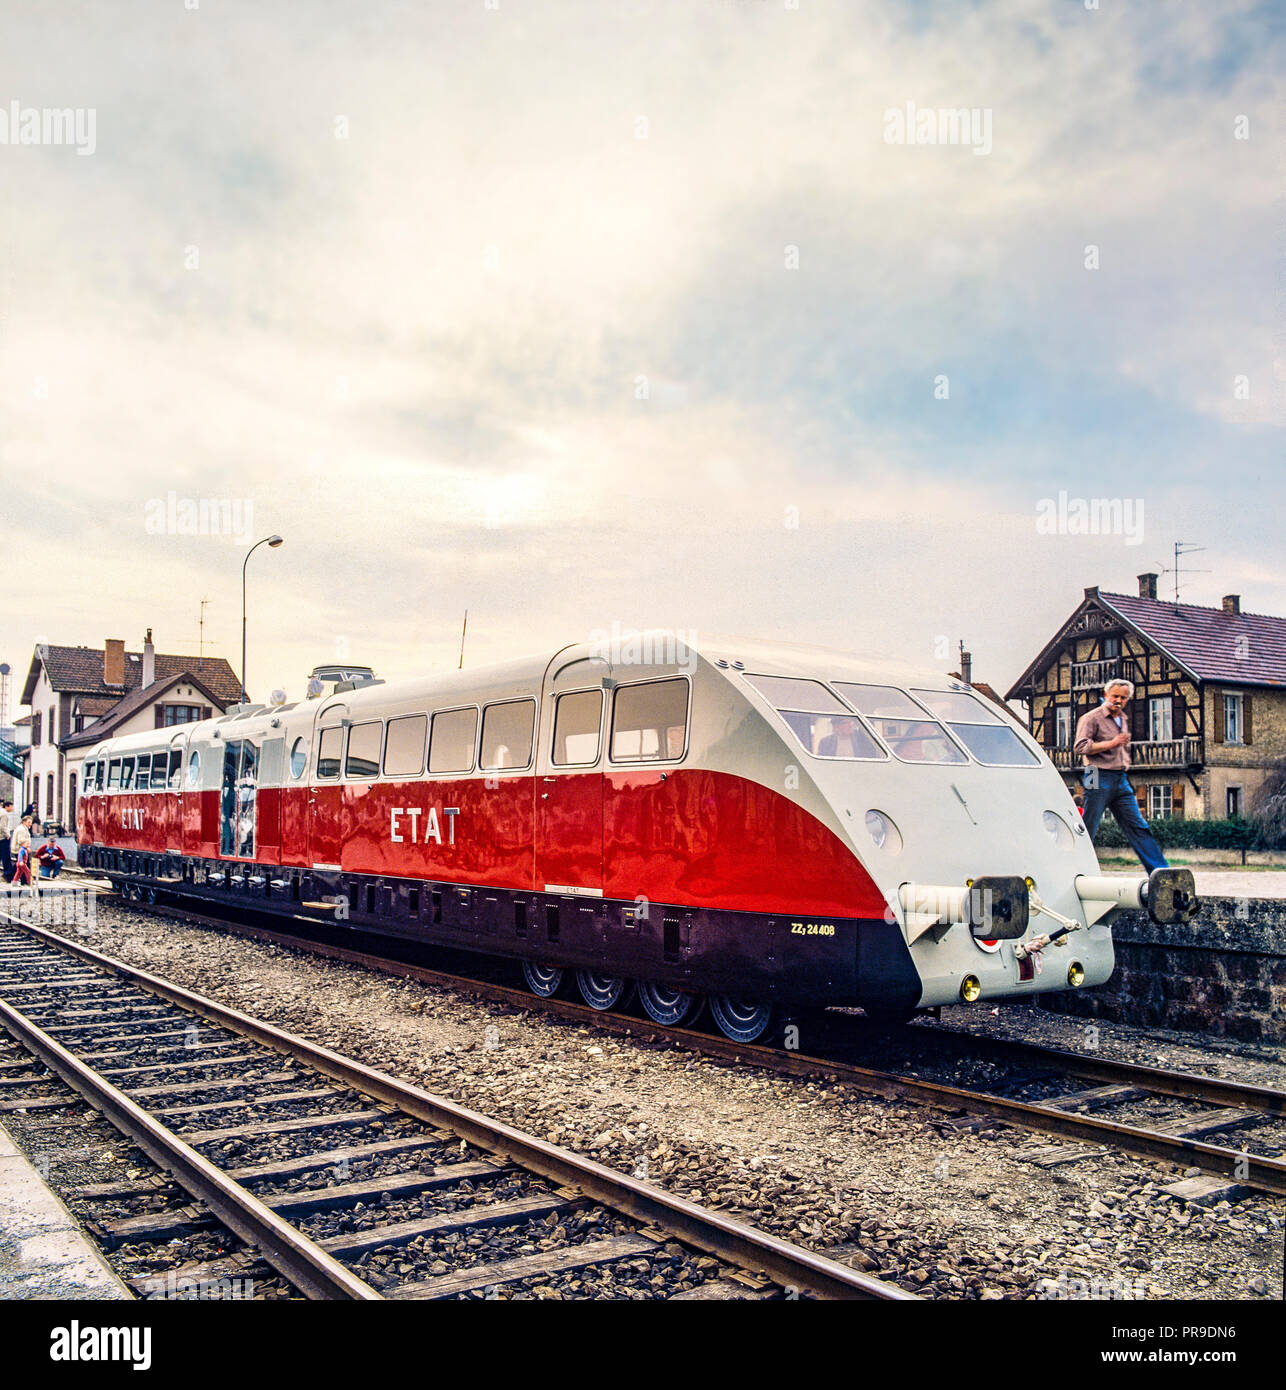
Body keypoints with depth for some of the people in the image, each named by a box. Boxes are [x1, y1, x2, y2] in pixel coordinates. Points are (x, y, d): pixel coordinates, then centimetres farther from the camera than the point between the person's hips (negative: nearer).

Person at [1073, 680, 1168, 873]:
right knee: (1088, 829, -5)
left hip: (1121, 780, 7)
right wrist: (1112, 743, -16)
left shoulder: (1123, 720, 21)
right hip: (1100, 780, -7)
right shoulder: (1091, 718, -4)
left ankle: (1161, 870, 4)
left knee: (1138, 826, 4)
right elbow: (1081, 746, -16)